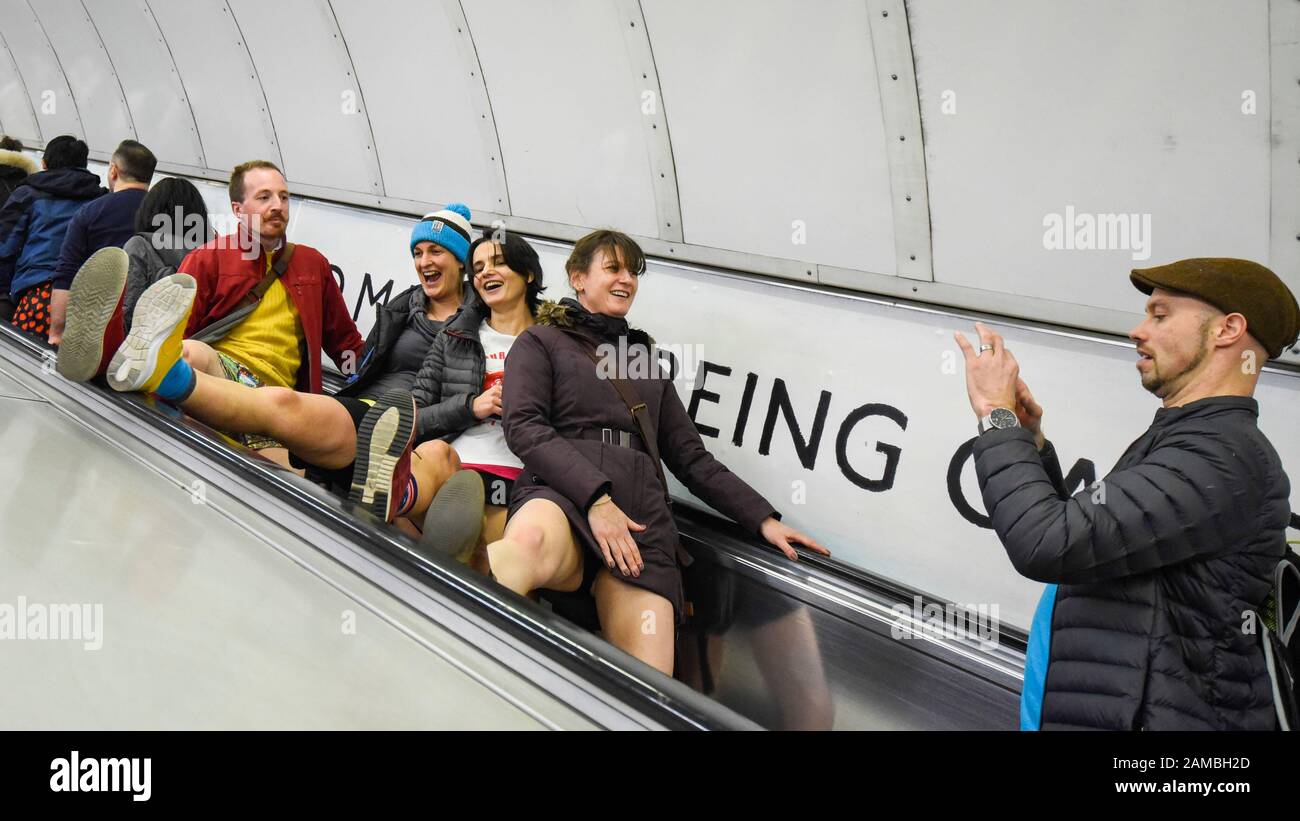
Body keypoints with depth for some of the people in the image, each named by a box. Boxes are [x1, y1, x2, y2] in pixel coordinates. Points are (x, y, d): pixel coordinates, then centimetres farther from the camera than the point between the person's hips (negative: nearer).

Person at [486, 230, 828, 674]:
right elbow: (525, 427, -1)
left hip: (640, 513, 4)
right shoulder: (541, 342, 18)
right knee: (532, 541, -46)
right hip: (562, 494, -4)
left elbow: (690, 456, 28)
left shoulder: (643, 358, 32)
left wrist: (763, 519, 15)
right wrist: (596, 498, -16)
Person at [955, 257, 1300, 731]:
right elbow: (1078, 534, 19)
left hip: (1155, 714, -9)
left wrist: (996, 413, -17)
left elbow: (1049, 545, -29)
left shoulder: (1220, 457, -20)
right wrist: (1031, 444, 5)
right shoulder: (1185, 441, 13)